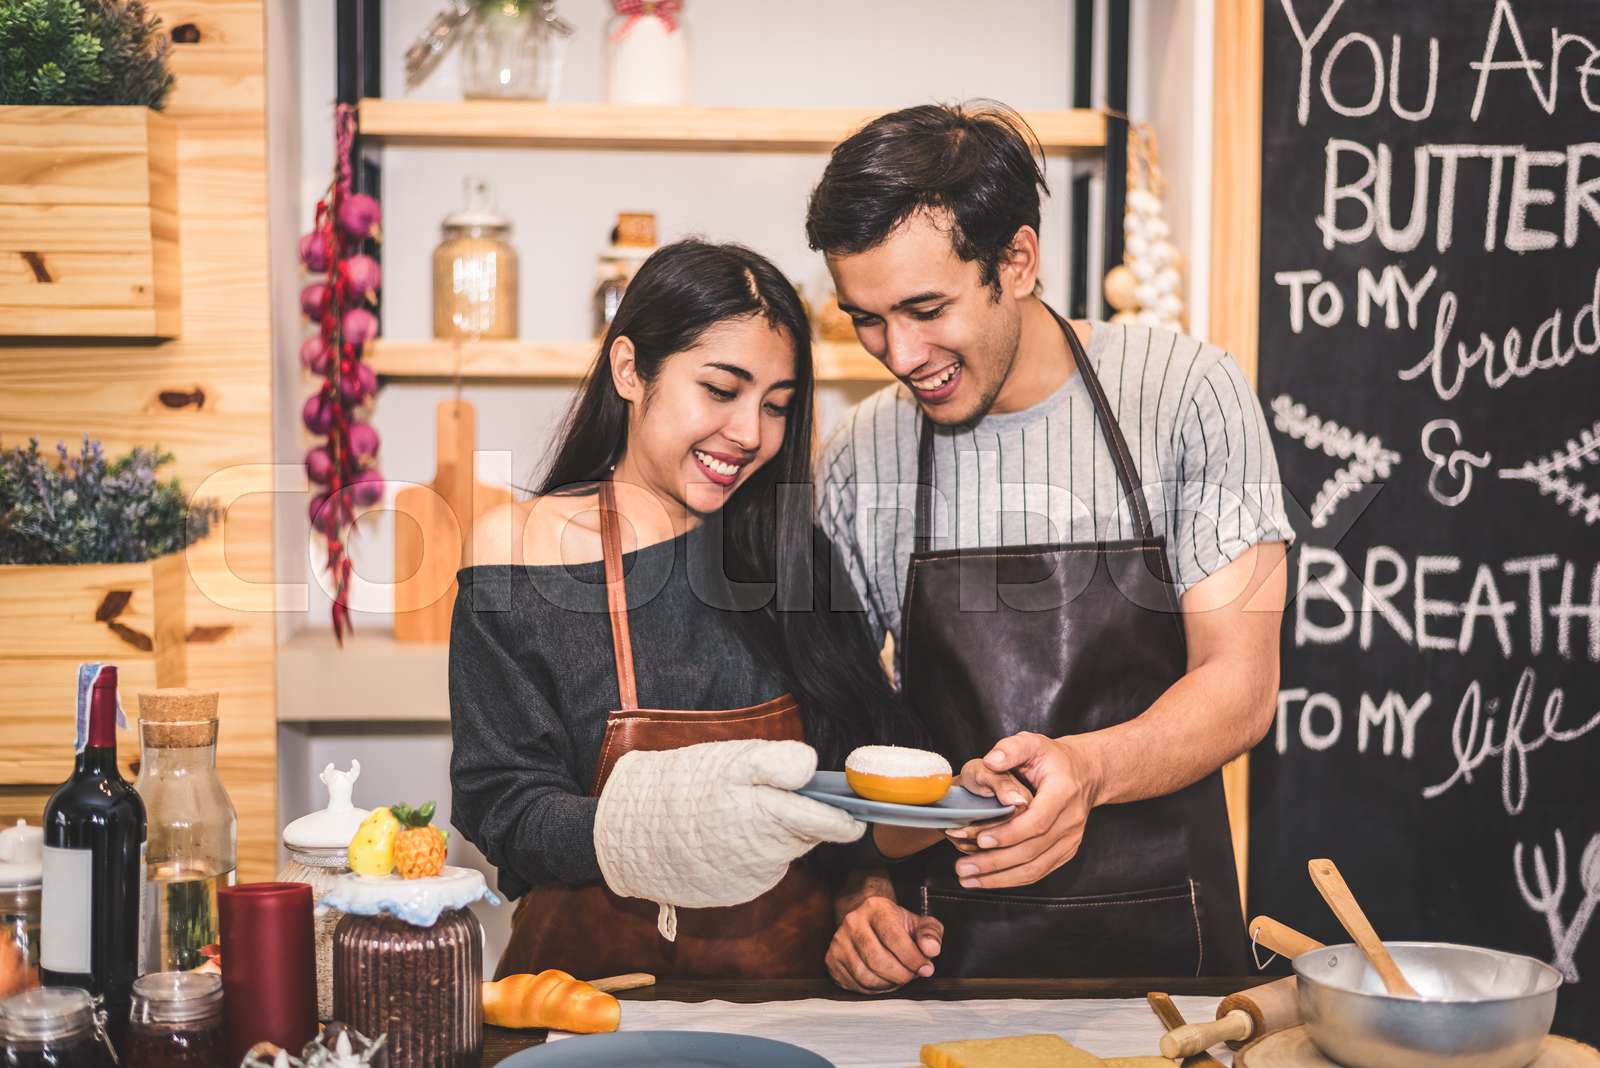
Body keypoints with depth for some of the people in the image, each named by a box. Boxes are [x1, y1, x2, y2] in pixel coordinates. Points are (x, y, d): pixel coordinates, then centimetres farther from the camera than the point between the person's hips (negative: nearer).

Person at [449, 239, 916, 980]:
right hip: (599, 968, -3)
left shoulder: (796, 552, 10)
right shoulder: (521, 551, -2)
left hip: (794, 972, 3)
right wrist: (666, 822, -26)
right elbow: (500, 811, -8)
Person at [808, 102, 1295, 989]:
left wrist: (1088, 769, -27)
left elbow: (1239, 684, -7)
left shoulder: (1185, 394, -5)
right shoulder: (855, 462, 2)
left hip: (1161, 939, -3)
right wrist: (862, 895, -10)